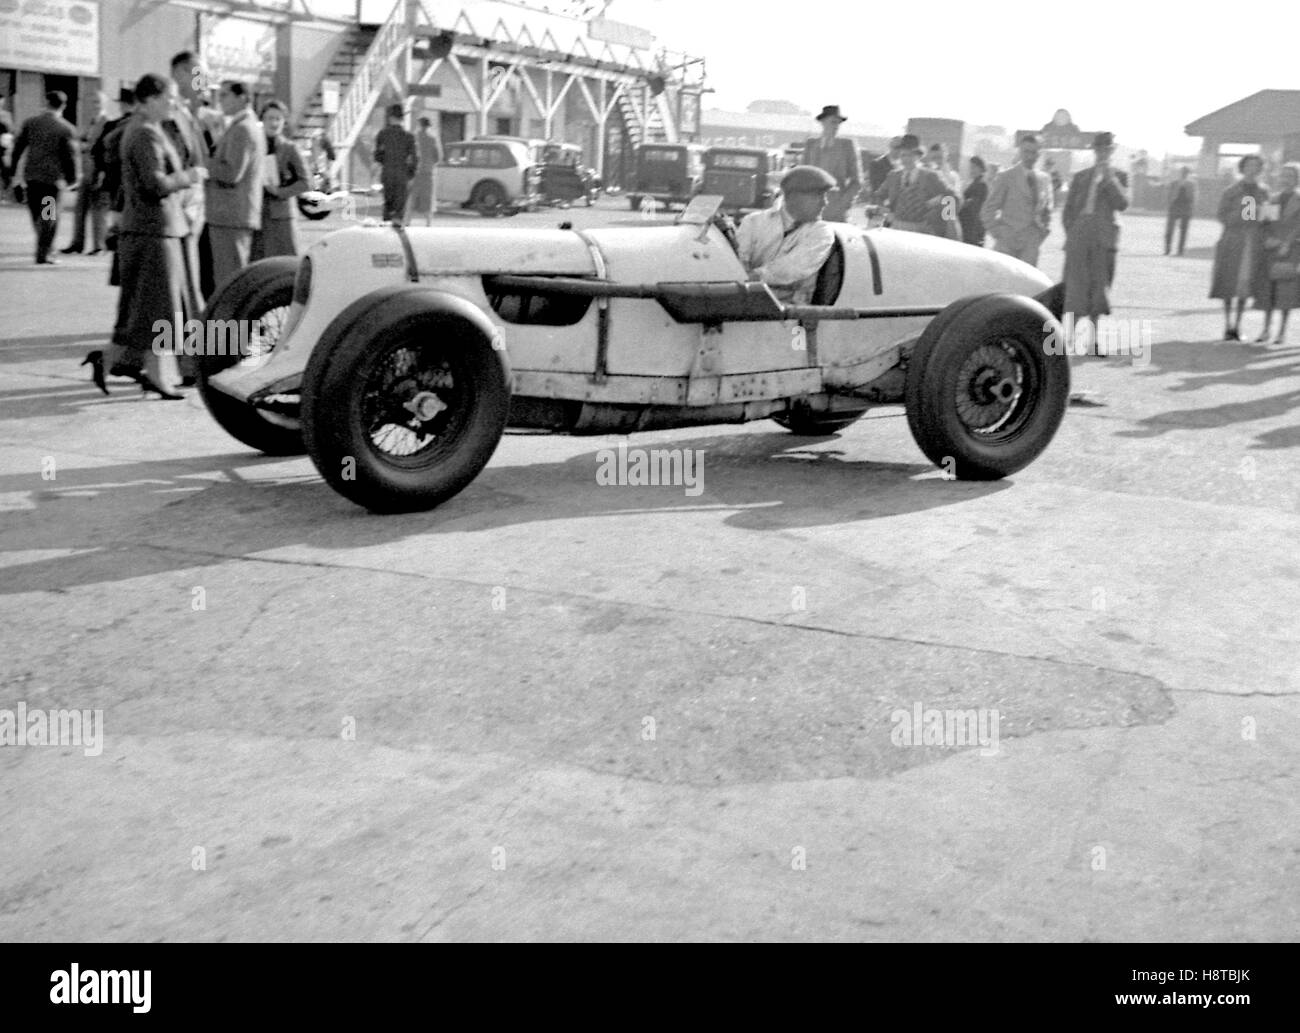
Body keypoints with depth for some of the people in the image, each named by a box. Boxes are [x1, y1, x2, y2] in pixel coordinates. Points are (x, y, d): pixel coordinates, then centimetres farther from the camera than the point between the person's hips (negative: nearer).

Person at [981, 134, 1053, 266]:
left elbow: (1047, 210, 24)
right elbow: (987, 211, -1)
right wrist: (998, 234, -8)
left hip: (1031, 246, 3)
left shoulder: (1044, 179, 13)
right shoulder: (1006, 176, 1)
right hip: (1008, 242, -3)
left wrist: (1043, 233, 11)